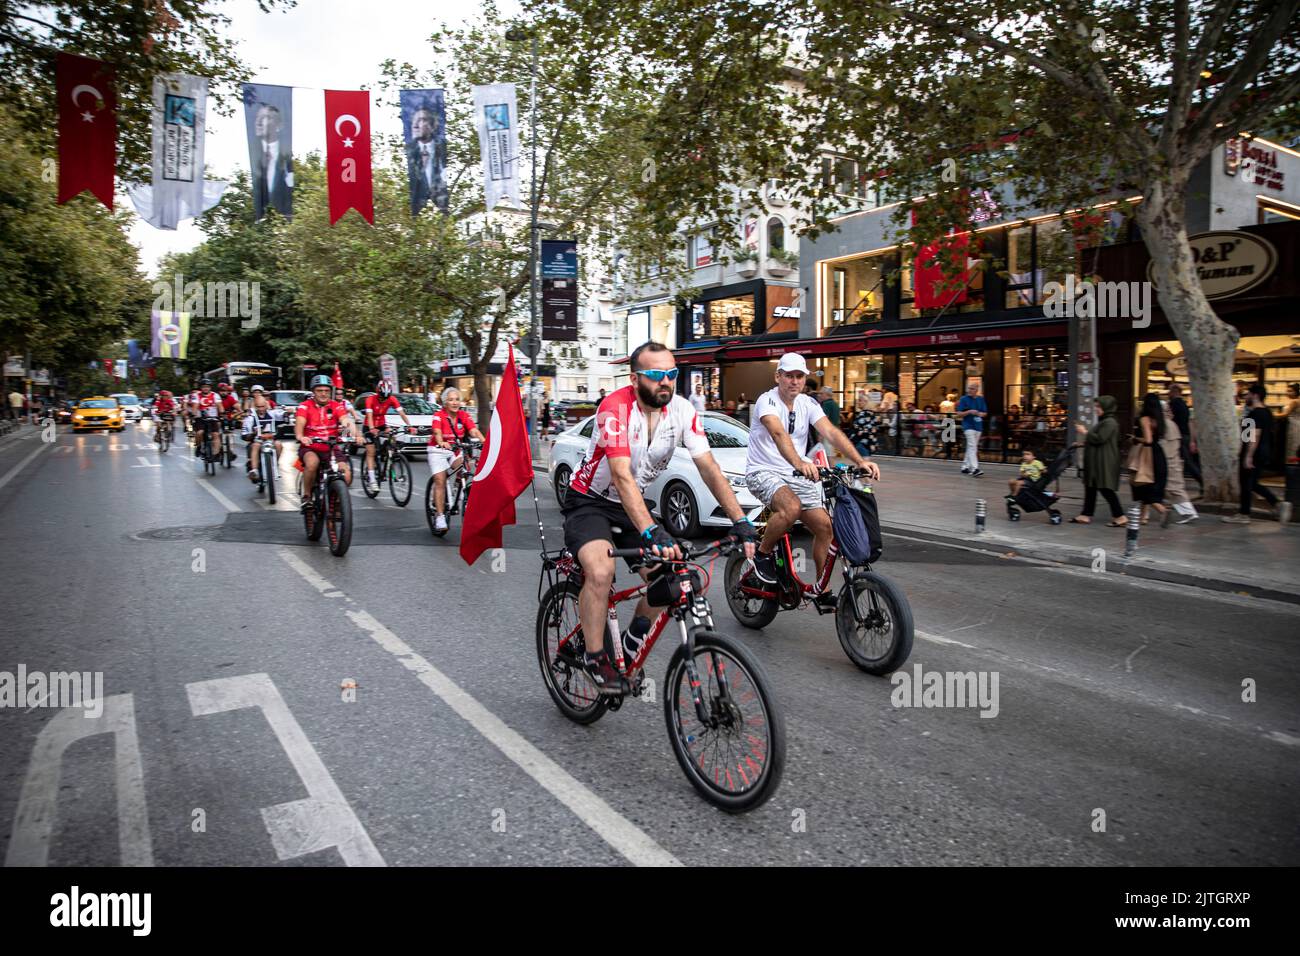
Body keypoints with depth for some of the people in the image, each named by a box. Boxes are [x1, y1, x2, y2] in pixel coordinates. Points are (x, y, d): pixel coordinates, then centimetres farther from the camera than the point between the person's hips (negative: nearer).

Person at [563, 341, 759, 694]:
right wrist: (652, 532, -51)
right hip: (590, 502, -5)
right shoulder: (616, 409, -28)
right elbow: (622, 476, -39)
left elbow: (709, 467, -13)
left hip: (632, 504, 6)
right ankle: (595, 658, -9)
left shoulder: (681, 410, -11)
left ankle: (633, 639, 21)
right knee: (601, 572, -30)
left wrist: (740, 521, -22)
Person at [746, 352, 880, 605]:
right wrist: (799, 463, -53)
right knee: (792, 508, -35)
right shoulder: (767, 400, -15)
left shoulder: (808, 403, 2)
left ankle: (822, 590, 13)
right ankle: (762, 554, -9)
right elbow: (778, 433, -35)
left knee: (824, 526, -3)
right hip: (763, 471, -6)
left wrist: (860, 461, -27)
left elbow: (831, 432, -12)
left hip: (795, 474, 6)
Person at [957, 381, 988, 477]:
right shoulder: (964, 399, -3)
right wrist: (969, 412, -19)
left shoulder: (981, 399, 9)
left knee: (971, 447, 12)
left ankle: (965, 467, 22)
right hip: (968, 426, -5)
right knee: (972, 446, -15)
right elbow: (959, 413, -4)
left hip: (978, 426, 5)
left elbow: (985, 413, 13)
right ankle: (974, 469, -22)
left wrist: (979, 414, -9)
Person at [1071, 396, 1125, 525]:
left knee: (1106, 490, -7)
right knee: (1090, 488, 11)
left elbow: (1099, 439, -22)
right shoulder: (1103, 421, 18)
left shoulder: (1109, 422, -15)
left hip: (1104, 463, -11)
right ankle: (1086, 515, 15)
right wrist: (1085, 441, 14)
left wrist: (1085, 432, -11)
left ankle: (1119, 517, -2)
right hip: (1096, 463, 11)